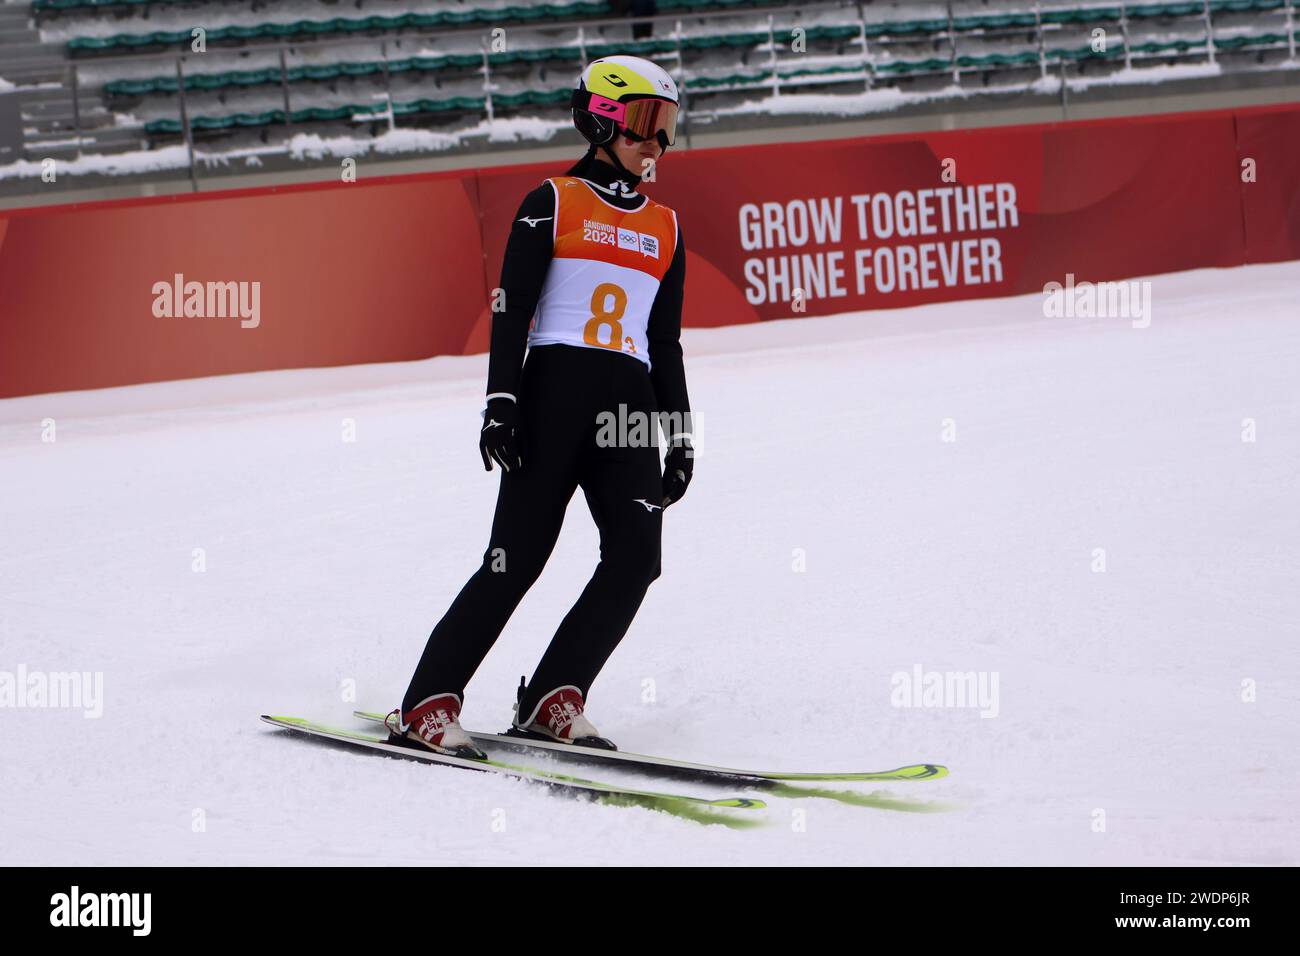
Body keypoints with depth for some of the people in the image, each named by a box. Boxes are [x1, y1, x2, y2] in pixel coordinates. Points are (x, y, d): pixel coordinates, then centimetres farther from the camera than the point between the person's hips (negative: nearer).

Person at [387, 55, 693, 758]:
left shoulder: (664, 229, 19)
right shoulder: (553, 204, 4)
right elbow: (512, 311, -2)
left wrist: (680, 437, 16)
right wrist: (501, 402, -13)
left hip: (629, 406, 5)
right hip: (555, 387, -5)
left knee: (635, 557, -12)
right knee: (519, 554, -10)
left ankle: (552, 701, -5)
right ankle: (426, 705, -4)